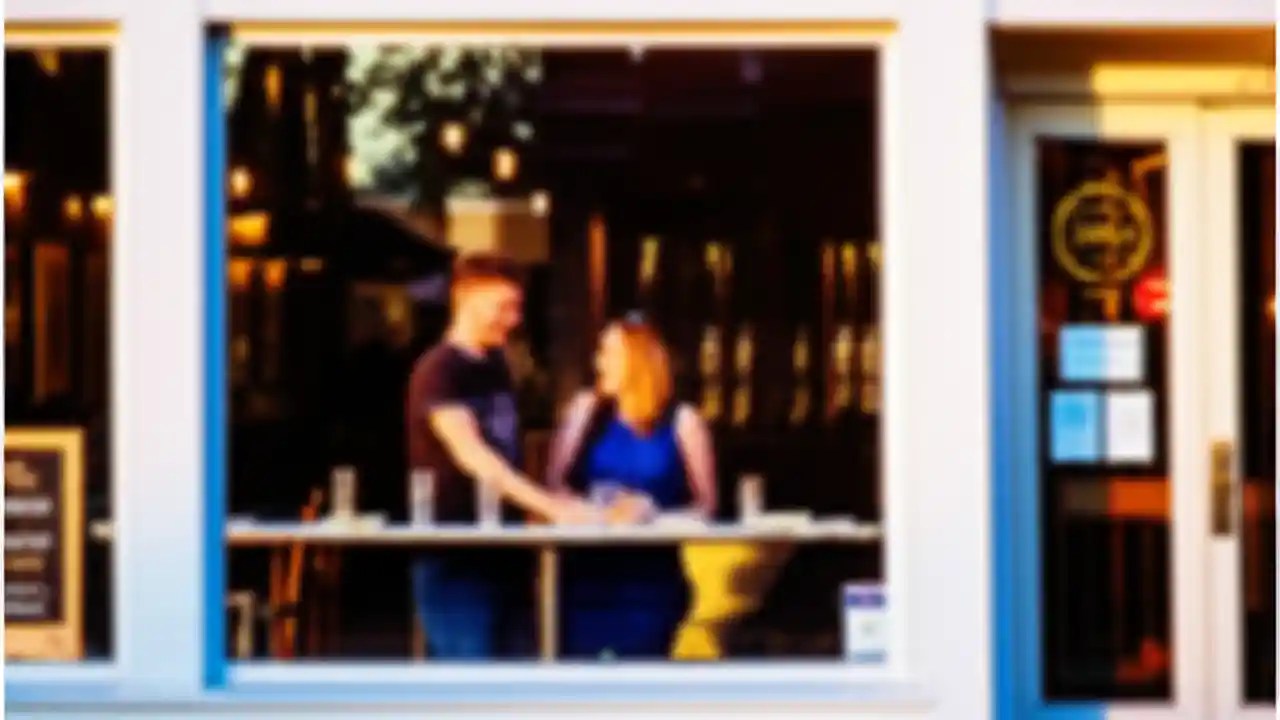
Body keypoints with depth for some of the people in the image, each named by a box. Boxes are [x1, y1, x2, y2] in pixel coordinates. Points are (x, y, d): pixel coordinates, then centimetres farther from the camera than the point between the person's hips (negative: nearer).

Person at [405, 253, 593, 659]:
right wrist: (549, 507, -33)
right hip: (454, 555, -8)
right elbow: (470, 456, -25)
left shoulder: (497, 367, 13)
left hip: (504, 551, 8)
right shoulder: (438, 371, -13)